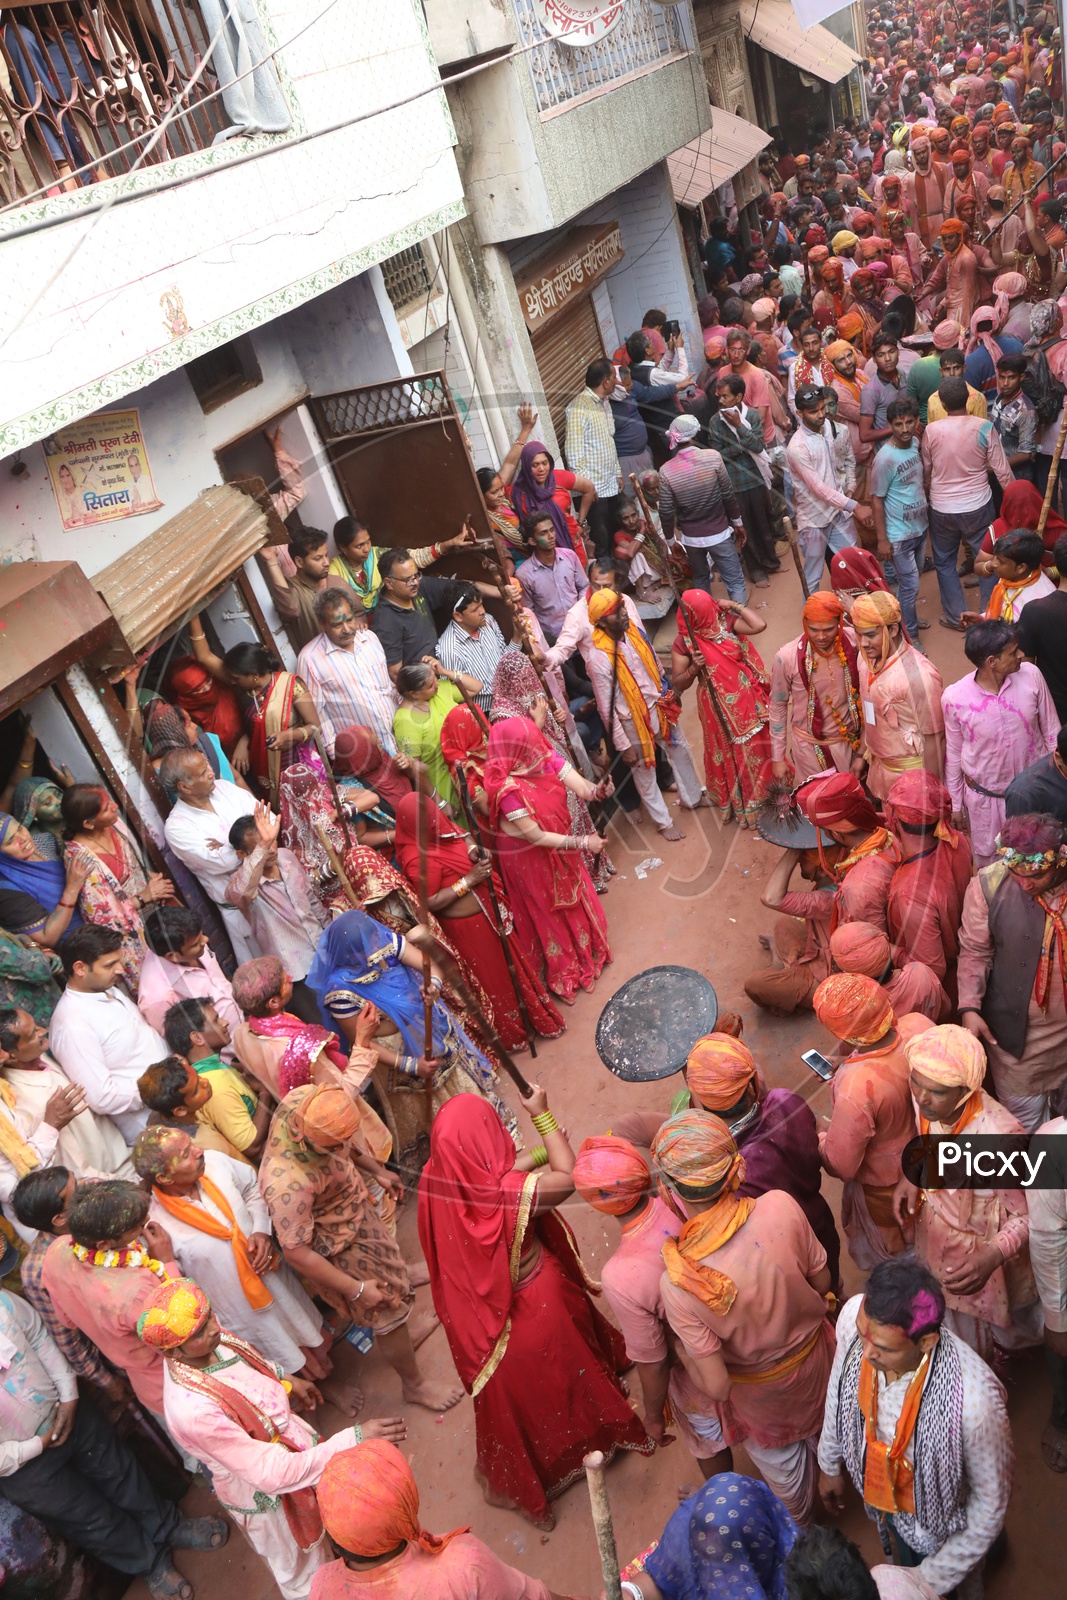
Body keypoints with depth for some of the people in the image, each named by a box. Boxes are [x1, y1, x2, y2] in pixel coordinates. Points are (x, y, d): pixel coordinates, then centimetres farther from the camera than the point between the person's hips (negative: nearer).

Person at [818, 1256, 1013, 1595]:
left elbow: (991, 1503, -23)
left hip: (939, 1529, -4)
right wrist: (829, 1463, 9)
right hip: (880, 1491, 4)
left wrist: (930, 1581, -13)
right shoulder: (854, 1316, -31)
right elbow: (840, 1386, -7)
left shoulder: (975, 1402, -43)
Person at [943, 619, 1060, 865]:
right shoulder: (954, 698, -24)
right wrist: (955, 804, 1)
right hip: (985, 796, -1)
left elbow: (1051, 732, -5)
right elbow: (953, 754, -8)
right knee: (988, 858, 21)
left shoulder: (1031, 676, -19)